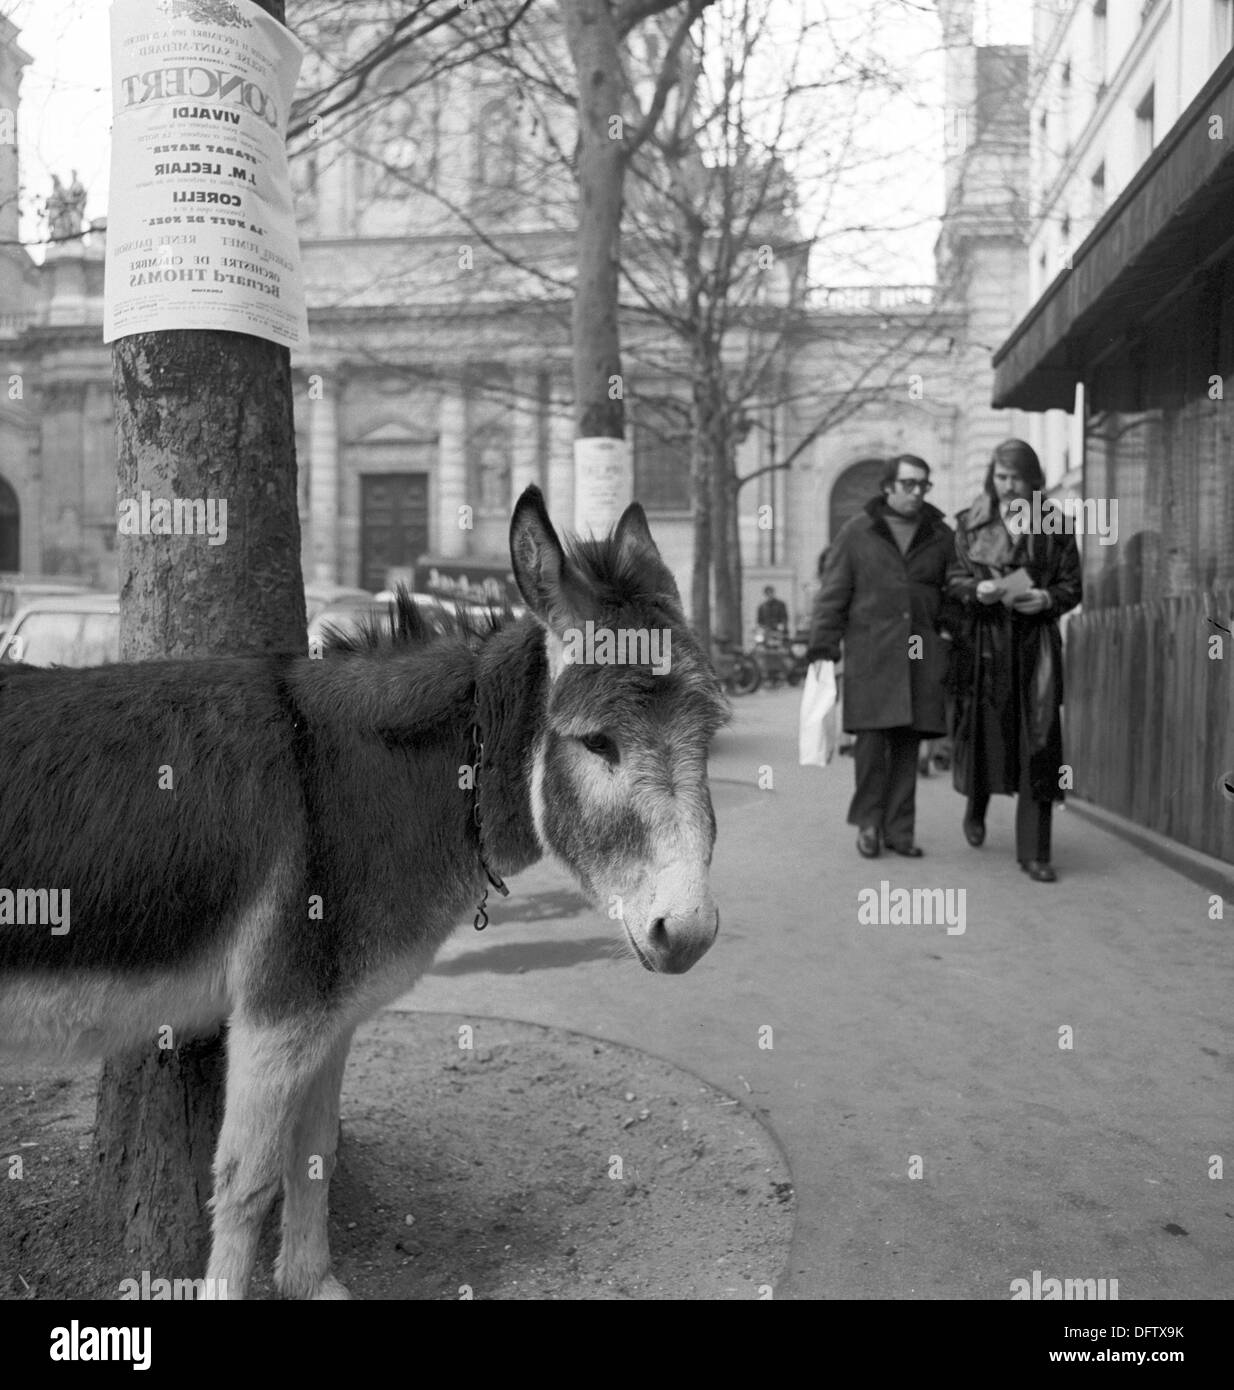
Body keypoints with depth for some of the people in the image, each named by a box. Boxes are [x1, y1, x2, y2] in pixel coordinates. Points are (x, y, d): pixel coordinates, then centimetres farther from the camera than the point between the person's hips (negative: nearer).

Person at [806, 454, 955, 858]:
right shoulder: (856, 533, 5)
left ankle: (899, 830, 12)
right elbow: (832, 595, 3)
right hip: (869, 653, -2)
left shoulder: (941, 537, 12)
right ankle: (868, 823, 10)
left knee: (907, 743, 3)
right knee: (872, 738, -7)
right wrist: (823, 650, -4)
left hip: (920, 656, 2)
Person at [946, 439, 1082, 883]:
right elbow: (953, 578, 7)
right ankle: (975, 807, 39)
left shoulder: (1053, 525, 5)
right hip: (983, 643, 1)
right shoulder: (970, 523, 6)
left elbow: (1072, 586, 7)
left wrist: (1046, 598, -14)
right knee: (983, 733, 5)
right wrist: (977, 589, -14)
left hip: (1035, 645, 0)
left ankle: (1034, 853, -1)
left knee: (1038, 743, -6)